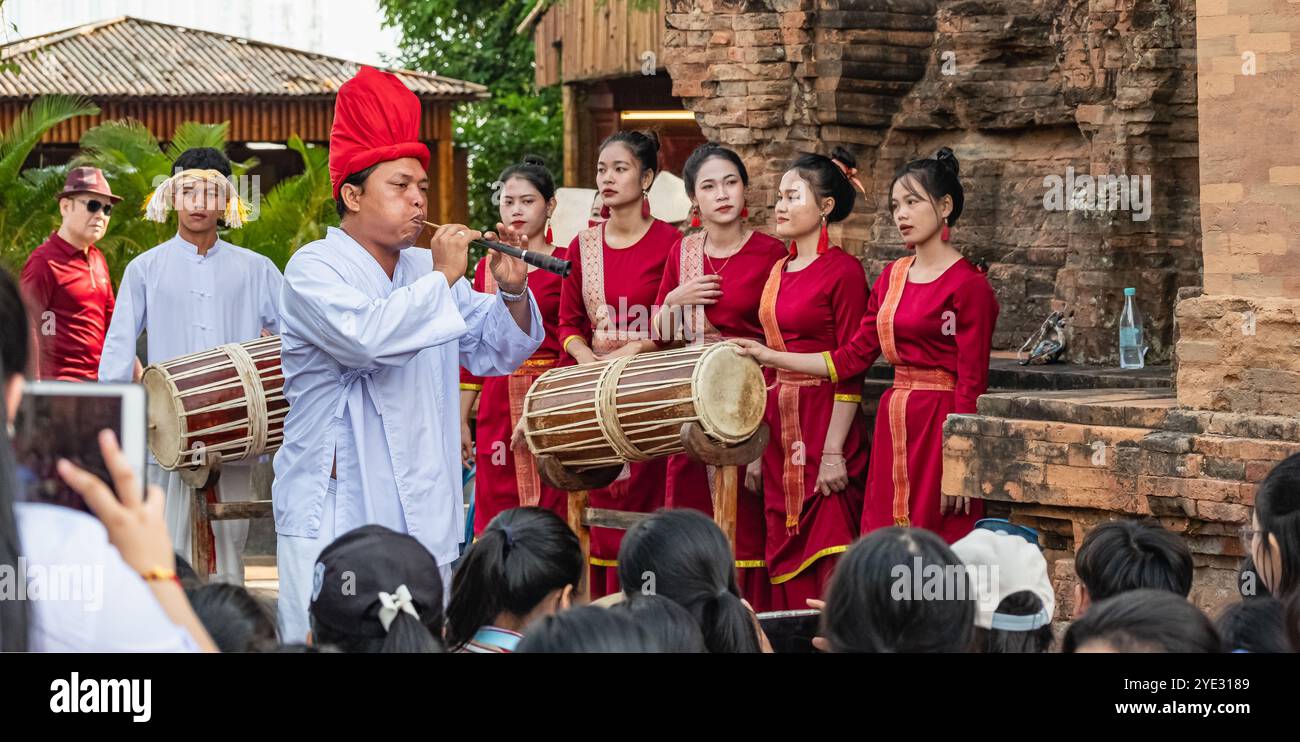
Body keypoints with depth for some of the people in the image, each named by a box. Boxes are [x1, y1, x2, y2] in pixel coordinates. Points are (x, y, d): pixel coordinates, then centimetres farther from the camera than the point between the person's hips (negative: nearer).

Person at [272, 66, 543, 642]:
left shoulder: (428, 271, 14)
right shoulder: (314, 269, -7)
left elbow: (495, 352, 20)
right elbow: (368, 336, -26)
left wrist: (512, 293, 0)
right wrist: (442, 279, -14)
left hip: (424, 521, 7)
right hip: (333, 523, -6)